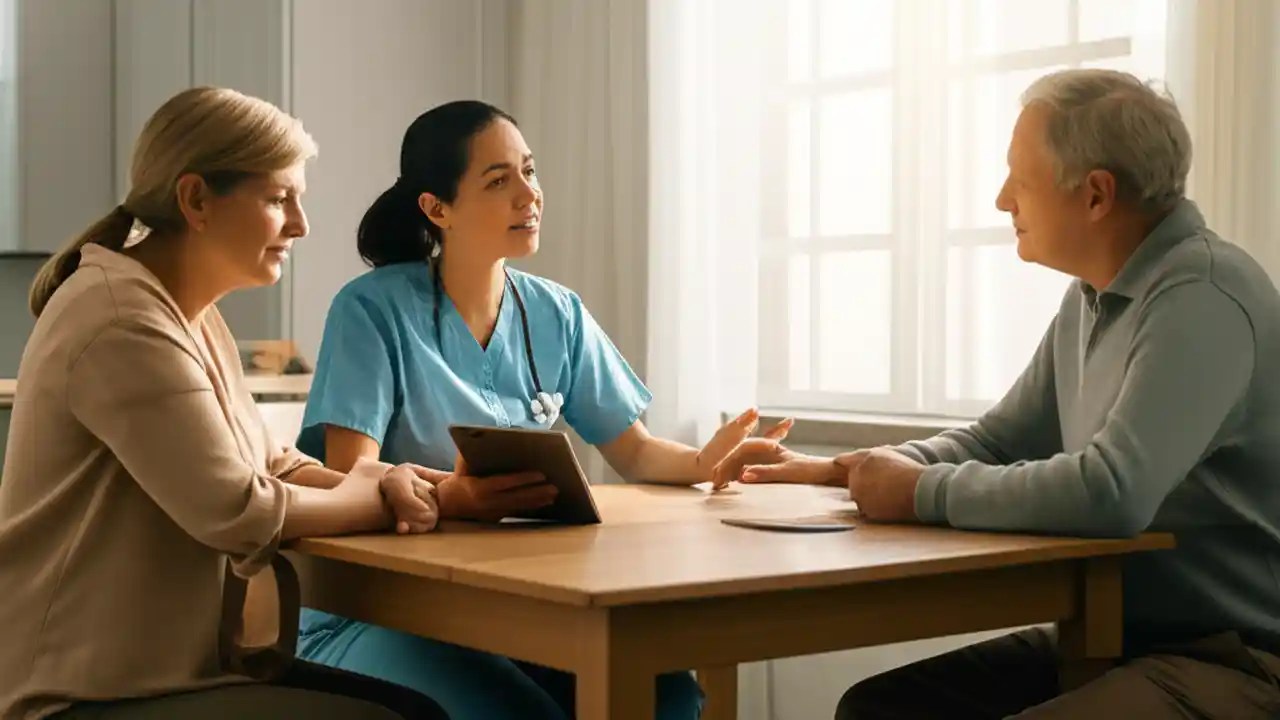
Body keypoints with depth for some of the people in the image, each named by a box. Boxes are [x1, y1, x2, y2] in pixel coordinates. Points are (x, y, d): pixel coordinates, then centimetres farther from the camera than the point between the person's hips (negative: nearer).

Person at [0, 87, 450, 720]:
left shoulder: (193, 315, 12)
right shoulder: (125, 322, -21)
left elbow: (267, 465, 13)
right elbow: (239, 513, -24)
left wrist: (380, 482, -7)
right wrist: (375, 499, -7)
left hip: (178, 666, 10)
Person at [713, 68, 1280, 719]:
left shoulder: (1201, 297, -20)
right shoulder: (1091, 297, 10)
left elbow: (1110, 493, -32)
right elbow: (998, 442, 19)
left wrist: (923, 492, -18)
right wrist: (839, 470, 7)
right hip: (1115, 638, 9)